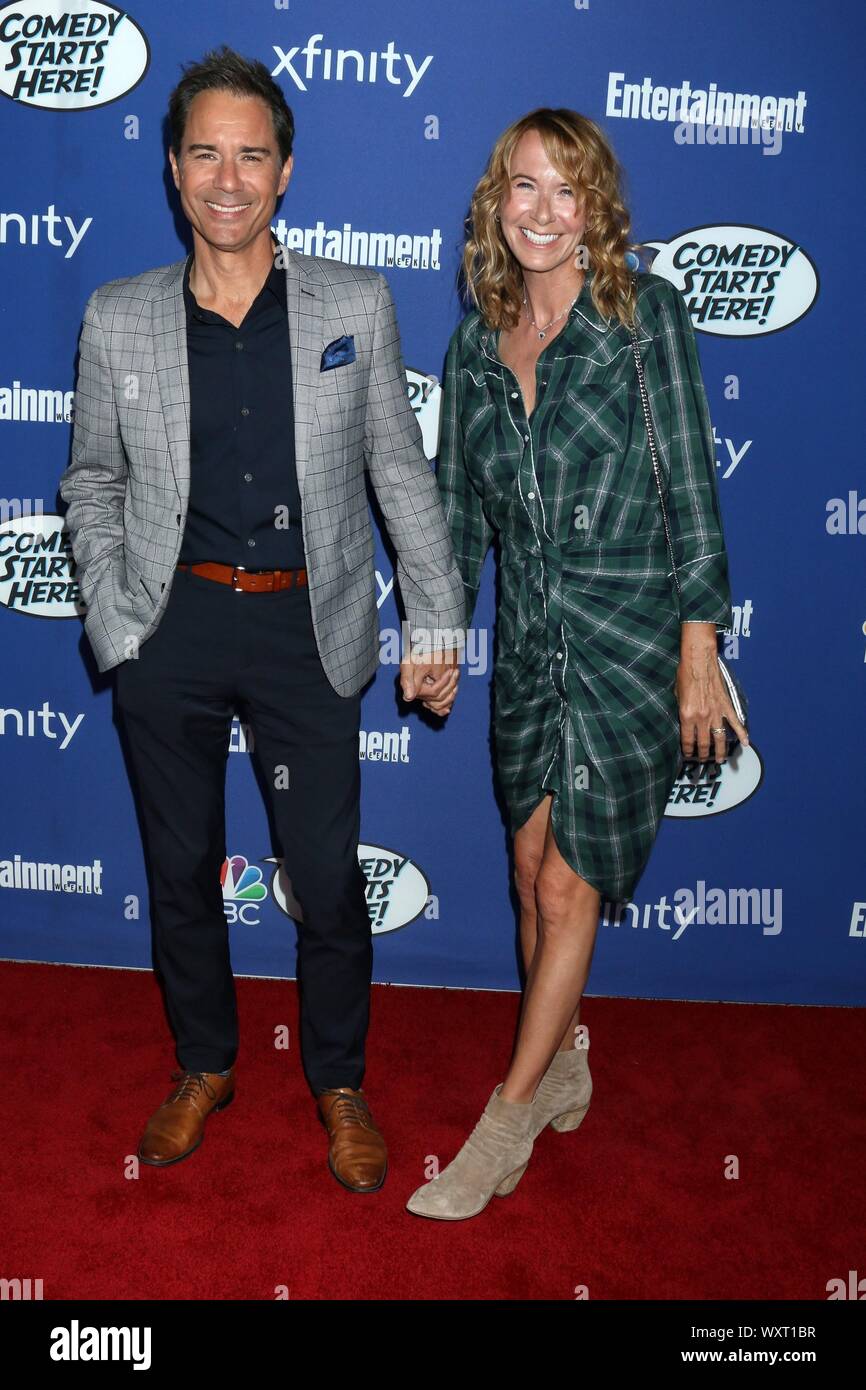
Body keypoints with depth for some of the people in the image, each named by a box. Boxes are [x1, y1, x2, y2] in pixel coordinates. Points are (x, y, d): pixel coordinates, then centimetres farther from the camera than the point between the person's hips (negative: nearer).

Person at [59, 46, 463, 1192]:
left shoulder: (356, 305, 0)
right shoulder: (118, 318, 2)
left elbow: (401, 472, 4)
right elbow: (93, 482, 10)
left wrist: (437, 624, 1)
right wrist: (113, 623, 0)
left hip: (307, 627, -1)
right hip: (173, 626, 2)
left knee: (329, 880, 6)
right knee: (182, 868, 15)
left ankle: (340, 1086, 30)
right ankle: (204, 1067, 38)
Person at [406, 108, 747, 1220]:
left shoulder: (644, 312, -6)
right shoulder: (478, 340, 8)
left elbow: (690, 487, -8)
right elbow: (458, 502, 14)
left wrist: (698, 654, -11)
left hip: (626, 639, -5)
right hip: (528, 639, 5)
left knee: (566, 888, 0)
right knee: (532, 870, 13)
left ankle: (508, 1116, 15)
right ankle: (562, 1069, 35)